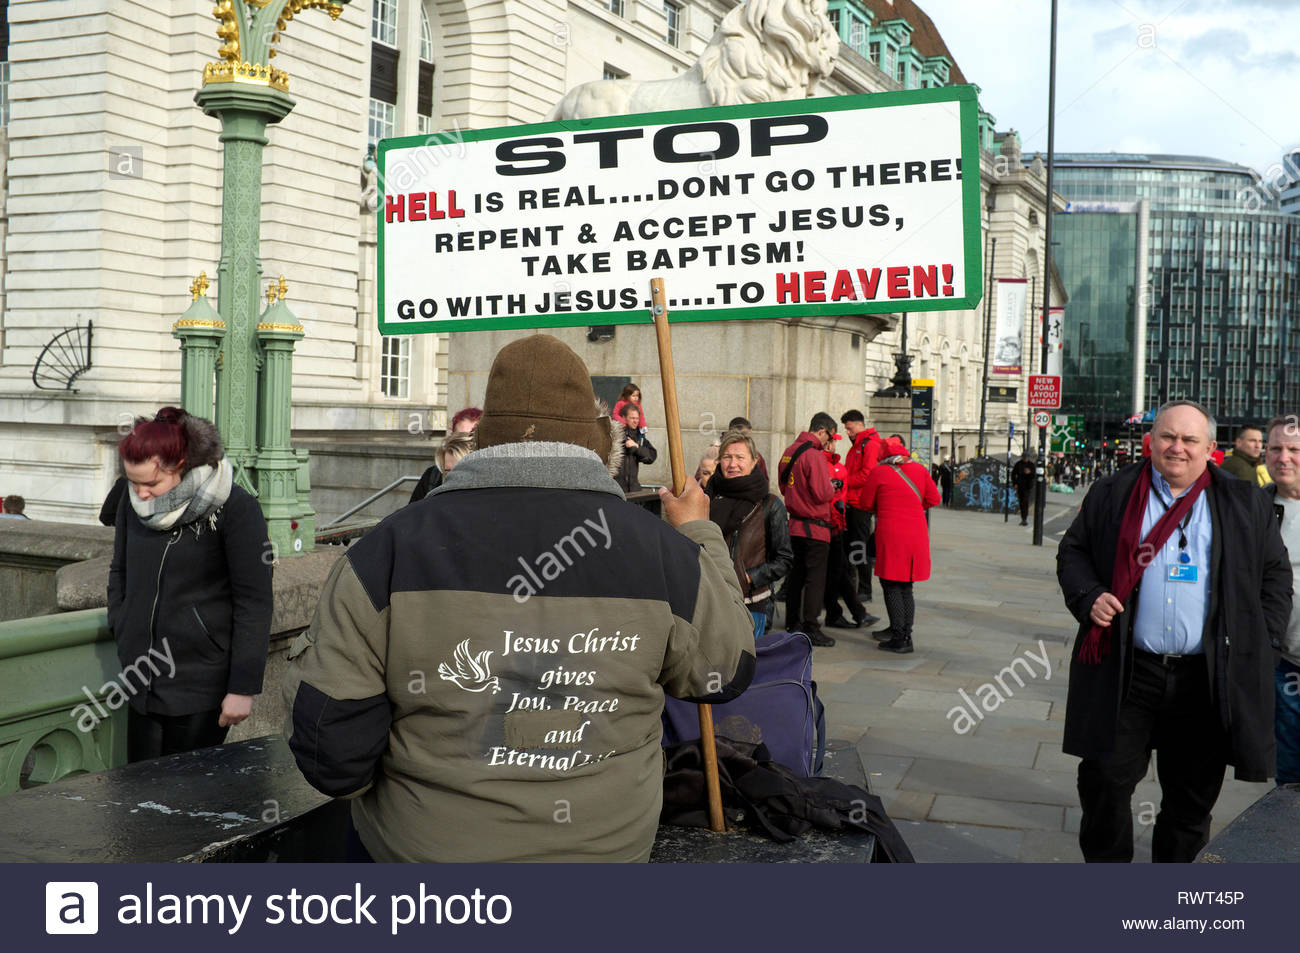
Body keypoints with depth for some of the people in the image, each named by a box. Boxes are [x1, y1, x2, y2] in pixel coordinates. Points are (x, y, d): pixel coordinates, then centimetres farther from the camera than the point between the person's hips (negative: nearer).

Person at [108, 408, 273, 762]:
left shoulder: (234, 508, -13)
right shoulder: (133, 502, 5)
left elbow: (254, 603, -11)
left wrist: (243, 687, -12)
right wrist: (120, 633, 13)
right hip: (142, 686, 6)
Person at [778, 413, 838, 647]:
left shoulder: (789, 451, 9)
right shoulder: (814, 455, -19)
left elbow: (783, 485, 20)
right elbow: (823, 494, -22)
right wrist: (833, 488, -3)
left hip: (794, 523, 9)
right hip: (815, 527, -9)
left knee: (797, 574, 17)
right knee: (815, 577, -3)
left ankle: (793, 622, 27)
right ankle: (811, 629, -2)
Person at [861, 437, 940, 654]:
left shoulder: (879, 473, -3)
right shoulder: (920, 470, 6)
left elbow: (866, 502, 6)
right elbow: (934, 499, 12)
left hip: (890, 534, -5)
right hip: (917, 534, 5)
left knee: (891, 585, 0)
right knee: (905, 587, 15)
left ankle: (900, 639, -4)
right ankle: (904, 633, 21)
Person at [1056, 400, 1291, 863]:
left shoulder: (1246, 503, 7)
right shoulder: (1111, 494, 6)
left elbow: (1276, 573, 11)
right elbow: (1072, 551, 11)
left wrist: (1261, 640, 1)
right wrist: (1088, 597, -8)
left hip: (1207, 681, 1)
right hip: (1126, 673, -1)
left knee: (1193, 798, 12)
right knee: (1105, 780, 1)